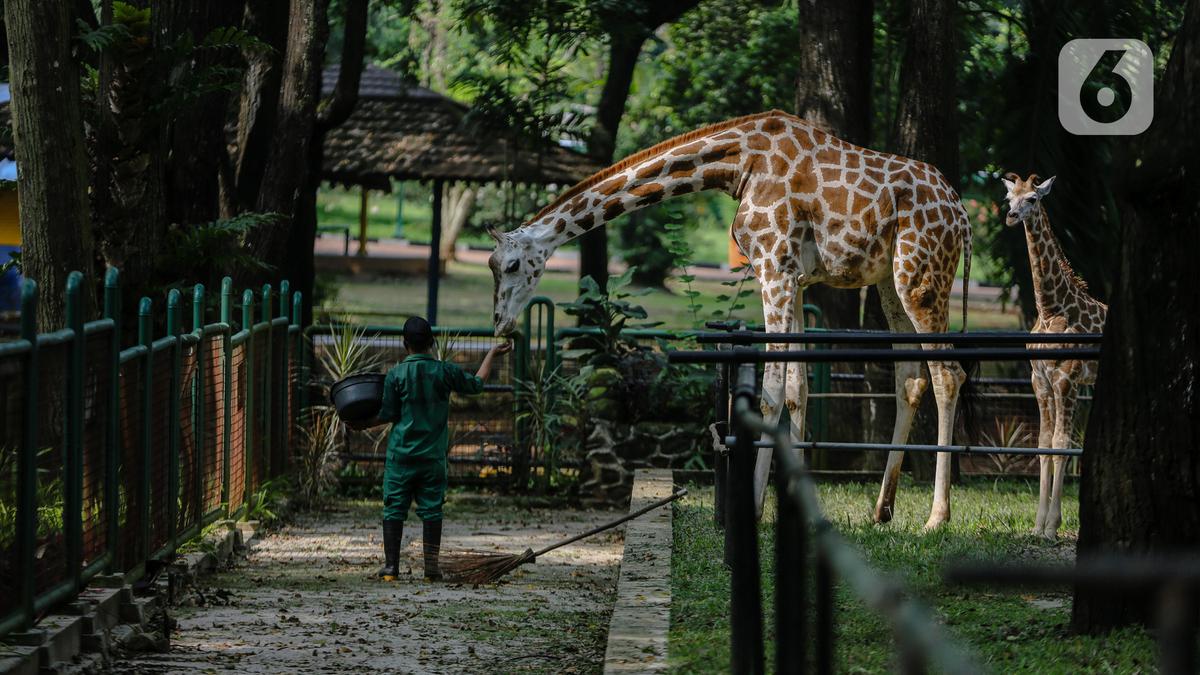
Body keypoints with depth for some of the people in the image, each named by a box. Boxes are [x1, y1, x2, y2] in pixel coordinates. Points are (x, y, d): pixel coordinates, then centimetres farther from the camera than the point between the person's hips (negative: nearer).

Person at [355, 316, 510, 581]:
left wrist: (364, 424, 14)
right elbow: (476, 384, 14)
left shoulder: (396, 374, -6)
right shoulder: (446, 372, -2)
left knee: (394, 509, 4)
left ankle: (390, 565, 1)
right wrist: (492, 354, 27)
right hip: (434, 456, 1)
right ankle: (431, 566, 3)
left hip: (401, 454, -1)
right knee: (431, 510, 5)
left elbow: (388, 415, -4)